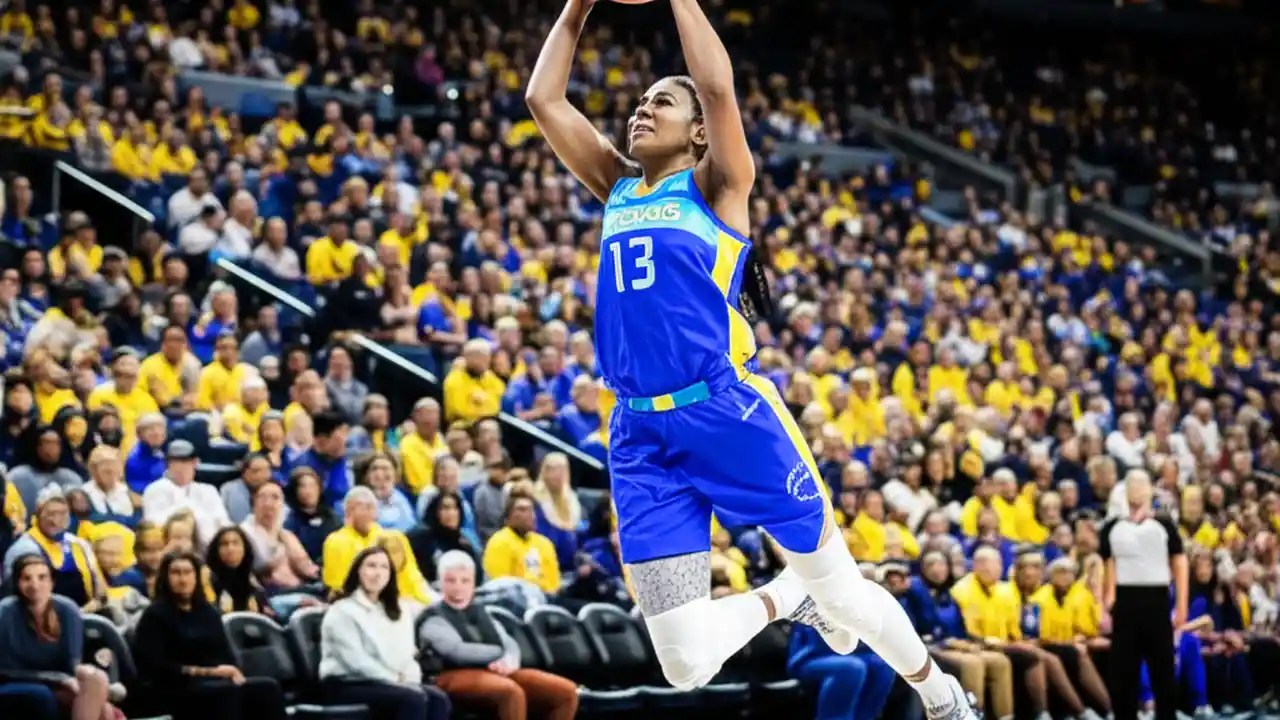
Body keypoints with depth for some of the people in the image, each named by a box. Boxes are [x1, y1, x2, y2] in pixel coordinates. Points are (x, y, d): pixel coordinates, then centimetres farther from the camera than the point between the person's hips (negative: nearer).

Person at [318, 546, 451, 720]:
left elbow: (407, 655, 13)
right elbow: (355, 661, -14)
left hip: (390, 685, 7)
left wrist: (409, 679, -9)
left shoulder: (398, 615, 20)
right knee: (414, 698, -30)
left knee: (438, 699, -22)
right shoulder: (342, 612, -4)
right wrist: (396, 680, -15)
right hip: (348, 685, -7)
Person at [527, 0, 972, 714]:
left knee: (843, 592, 6)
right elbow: (544, 98, 13)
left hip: (730, 414, -4)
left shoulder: (716, 186, 4)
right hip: (642, 436, 4)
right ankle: (783, 596, 29)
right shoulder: (615, 186, 17)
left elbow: (718, 85, -12)